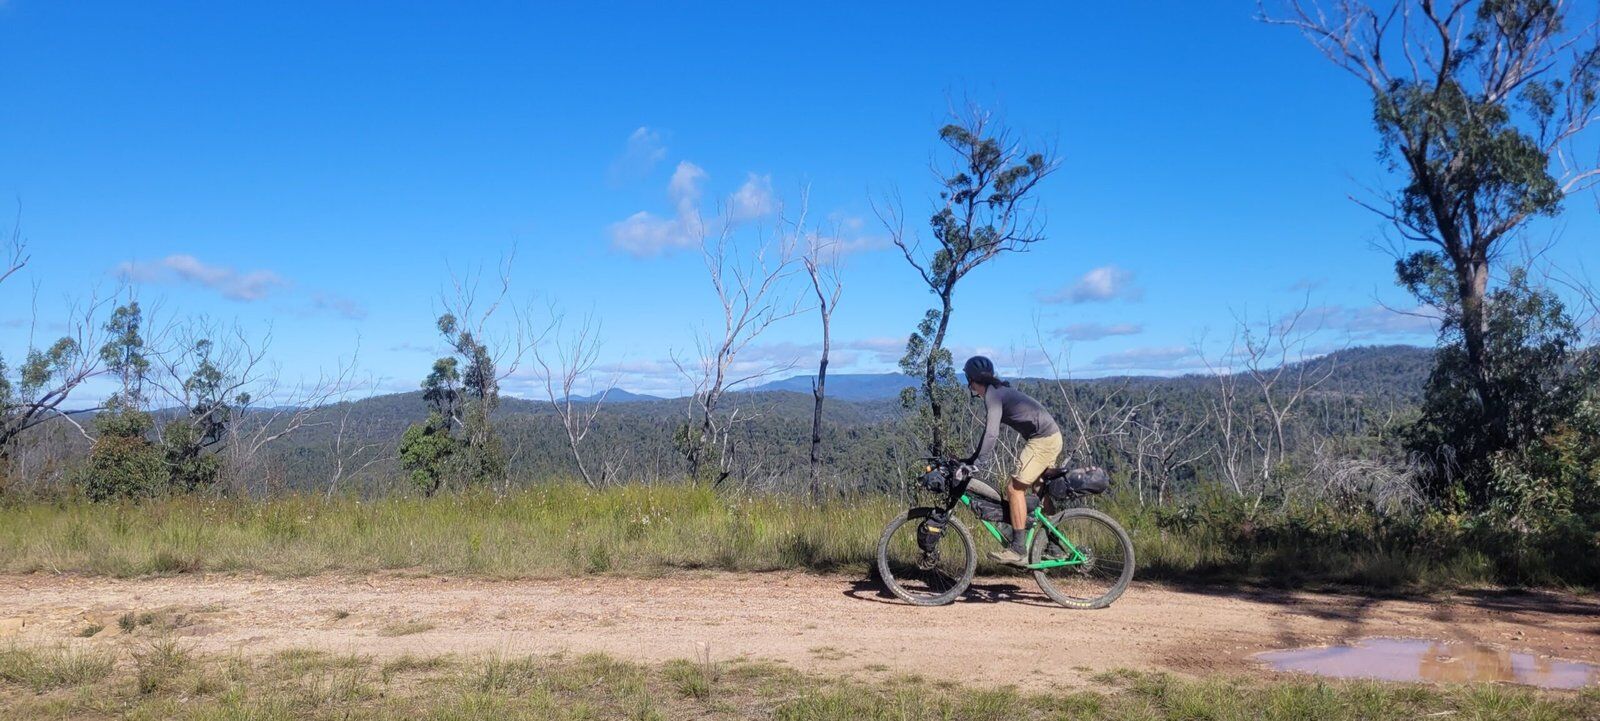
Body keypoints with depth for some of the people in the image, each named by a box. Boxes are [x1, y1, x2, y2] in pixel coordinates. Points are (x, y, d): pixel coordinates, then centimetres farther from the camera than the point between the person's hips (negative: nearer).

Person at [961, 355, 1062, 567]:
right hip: (1051, 438, 10)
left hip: (1043, 441, -10)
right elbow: (991, 432, 24)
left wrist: (975, 465, -23)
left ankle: (1017, 550, -11)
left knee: (1015, 489, -10)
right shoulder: (1000, 391, 18)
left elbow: (991, 434, -24)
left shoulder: (993, 395, -12)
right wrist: (971, 460, 23)